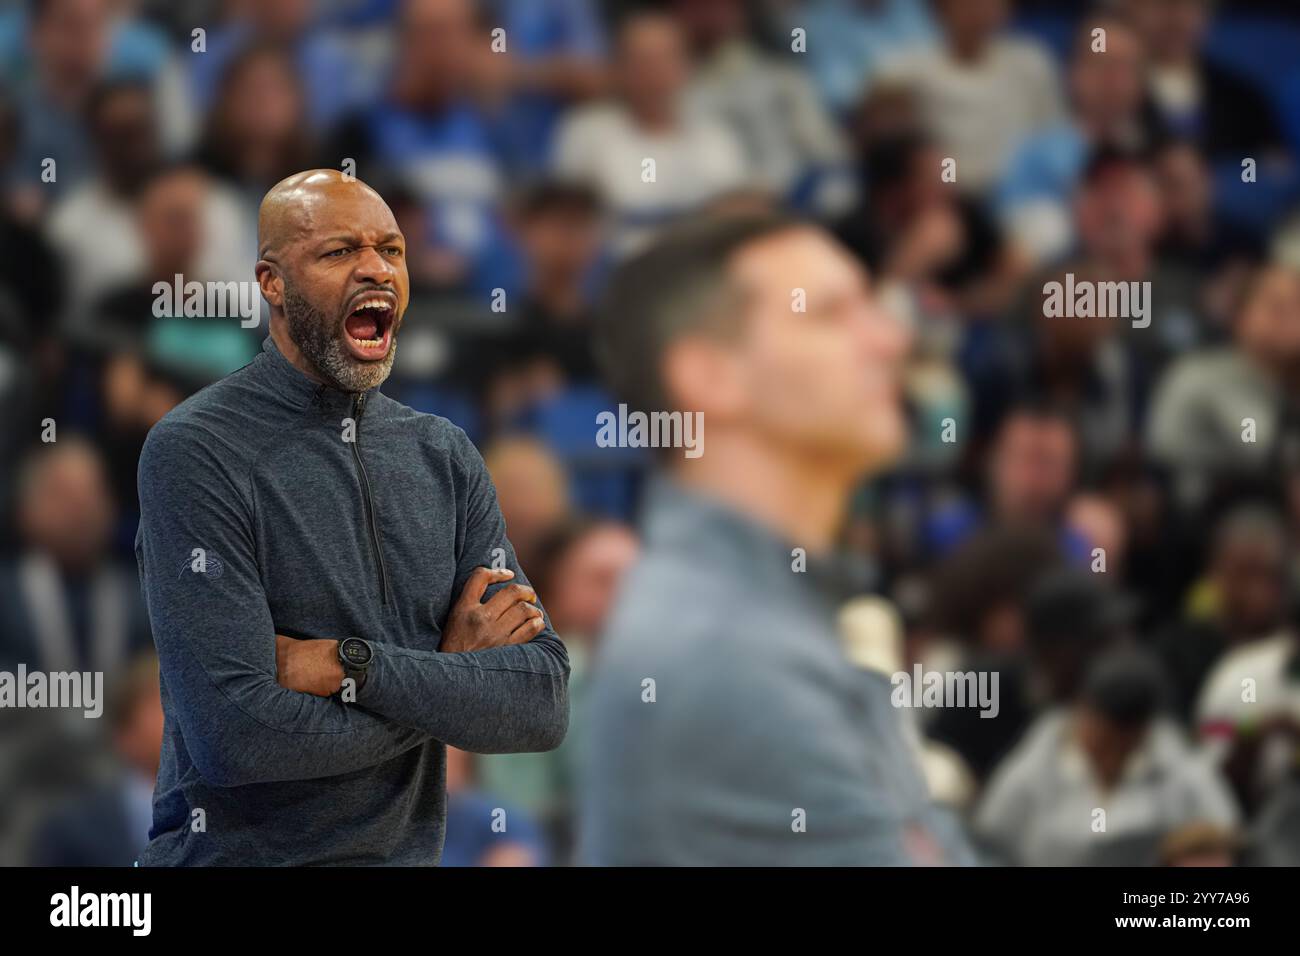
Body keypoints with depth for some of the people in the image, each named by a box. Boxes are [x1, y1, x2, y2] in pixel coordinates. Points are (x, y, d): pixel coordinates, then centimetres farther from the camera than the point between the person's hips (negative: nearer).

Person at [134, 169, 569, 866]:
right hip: (238, 853, -5)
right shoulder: (193, 453, -14)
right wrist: (451, 678, -14)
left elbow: (544, 707, -7)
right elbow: (232, 734, -24)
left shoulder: (445, 456, 2)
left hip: (409, 853, 5)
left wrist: (350, 666, -20)